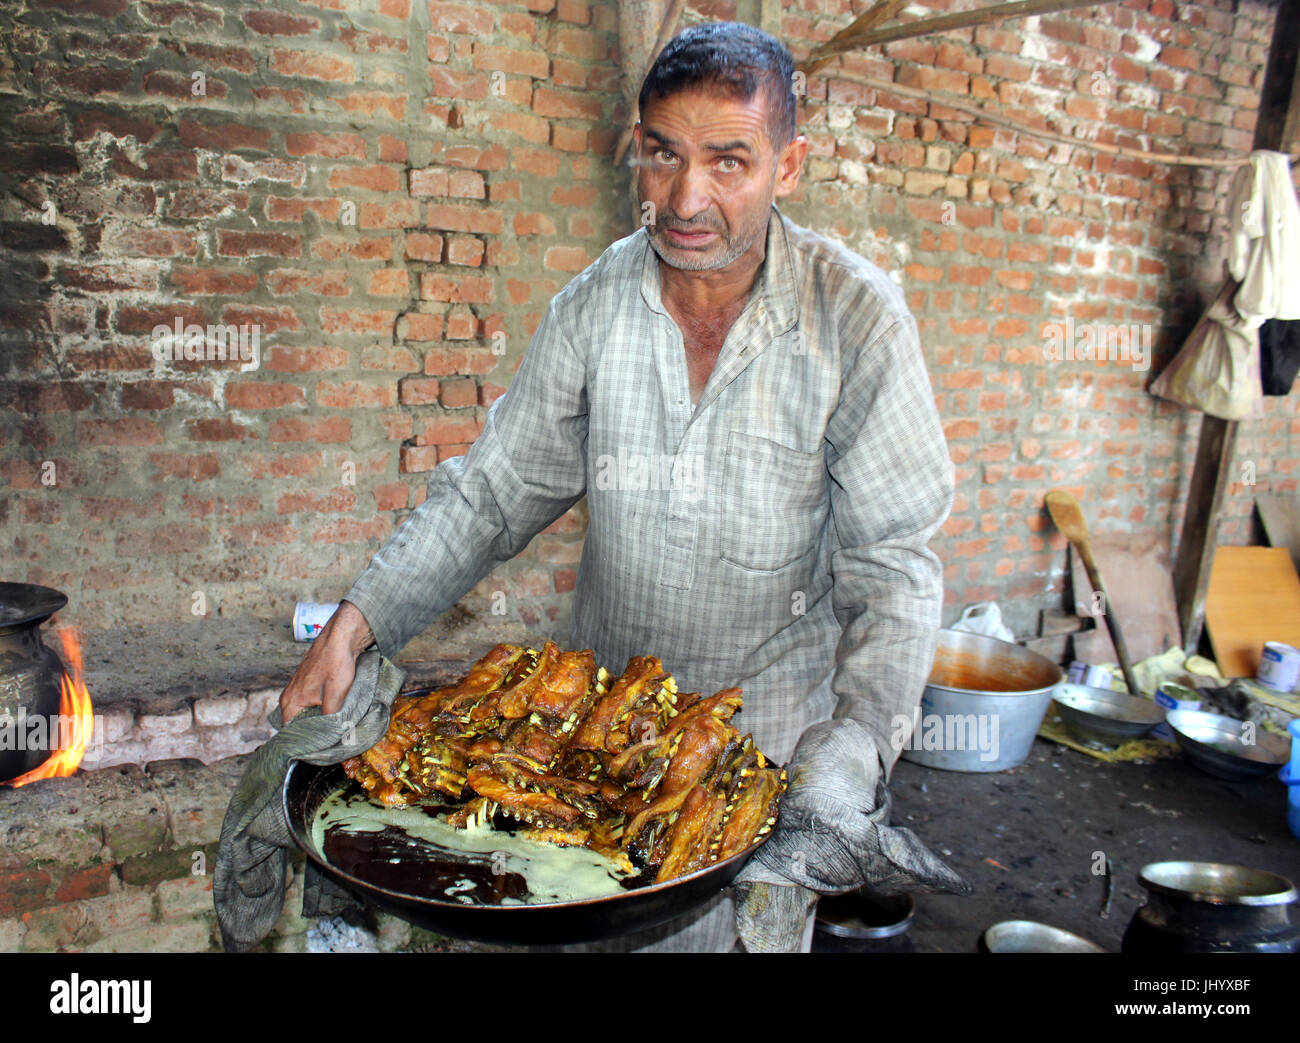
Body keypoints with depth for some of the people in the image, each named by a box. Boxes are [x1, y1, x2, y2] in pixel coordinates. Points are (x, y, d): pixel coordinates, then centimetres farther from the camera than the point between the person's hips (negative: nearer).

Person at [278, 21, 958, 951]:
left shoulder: (855, 315, -16)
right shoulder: (597, 302, -8)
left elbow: (892, 562, -15)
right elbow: (494, 489, -3)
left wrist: (857, 744, -27)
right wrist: (357, 621, -14)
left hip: (769, 732, -2)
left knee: (737, 926, 11)